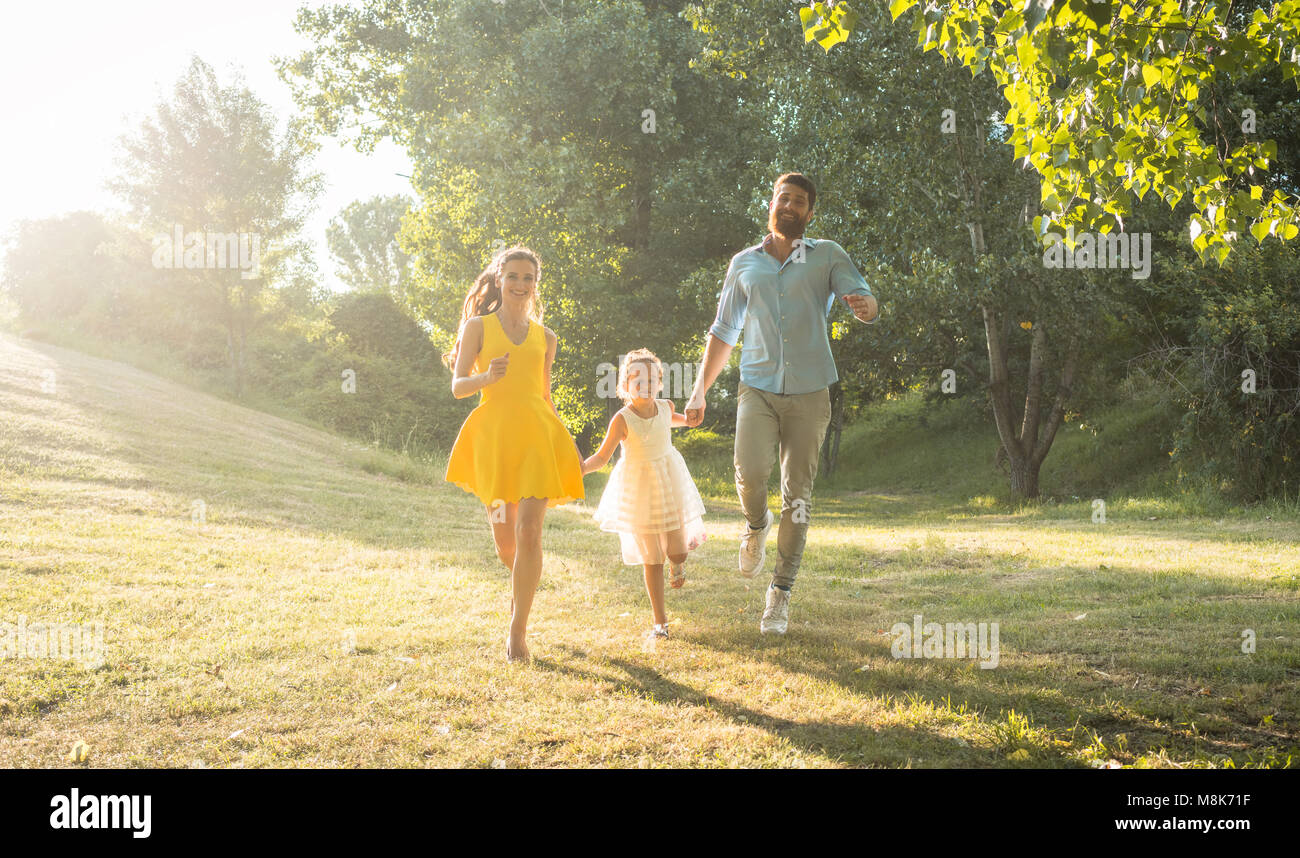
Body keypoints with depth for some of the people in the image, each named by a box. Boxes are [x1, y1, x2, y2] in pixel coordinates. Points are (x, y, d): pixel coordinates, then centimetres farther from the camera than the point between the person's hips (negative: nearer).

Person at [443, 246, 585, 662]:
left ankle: (518, 630, -7)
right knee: (504, 537, 4)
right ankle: (520, 585, 41)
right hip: (493, 434, -1)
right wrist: (488, 376, -21)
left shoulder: (545, 337, 14)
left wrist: (569, 447, 16)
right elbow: (458, 386, 1)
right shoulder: (478, 327, 7)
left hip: (537, 435, 1)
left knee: (529, 531, -13)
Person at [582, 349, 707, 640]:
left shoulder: (665, 407, -4)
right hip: (638, 488, -3)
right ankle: (660, 621, 14)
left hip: (669, 483, 3)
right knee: (652, 559, 1)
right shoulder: (622, 419, -17)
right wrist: (583, 468, -36)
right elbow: (602, 457, -19)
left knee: (677, 552, 1)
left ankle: (679, 564, 42)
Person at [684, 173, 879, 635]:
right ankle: (756, 525, 12)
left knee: (797, 494, -1)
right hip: (758, 386, 1)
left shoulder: (827, 256, 8)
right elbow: (723, 332, 18)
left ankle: (780, 592, 10)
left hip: (809, 391, 0)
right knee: (750, 473, -22)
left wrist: (865, 306, -28)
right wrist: (700, 390, 11)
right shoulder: (744, 264, 13)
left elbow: (863, 300, -2)